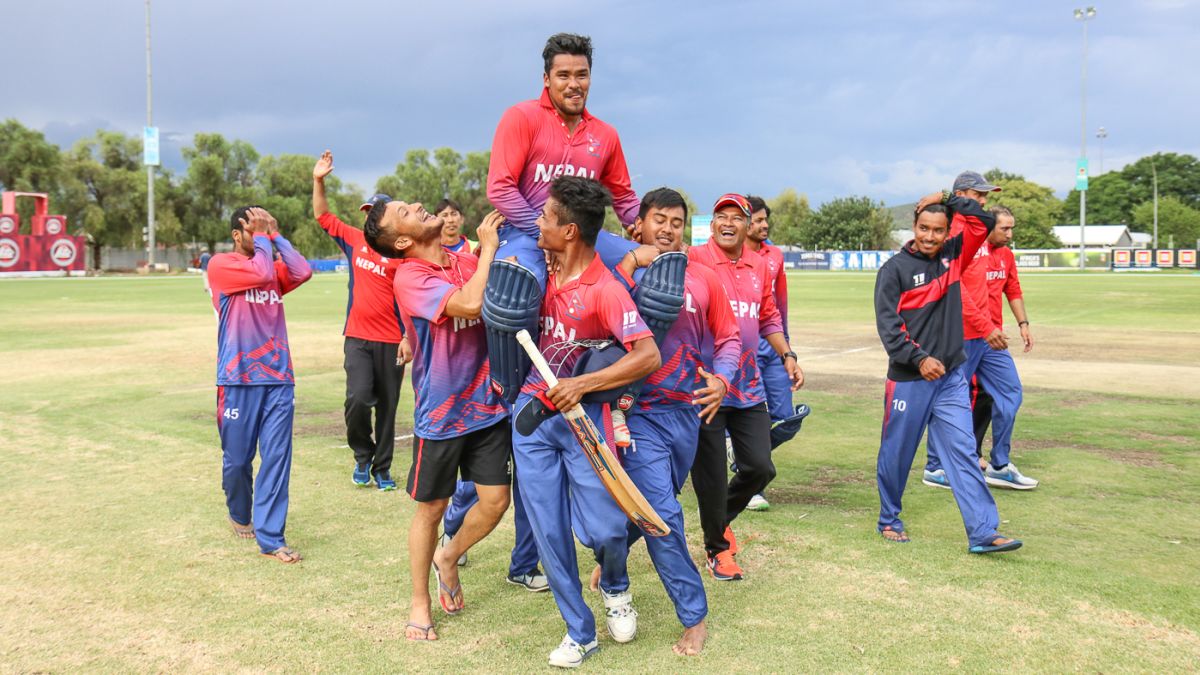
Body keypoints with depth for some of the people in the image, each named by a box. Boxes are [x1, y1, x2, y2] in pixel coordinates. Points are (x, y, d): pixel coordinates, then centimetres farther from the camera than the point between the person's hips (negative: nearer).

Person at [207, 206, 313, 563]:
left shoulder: (274, 269, 13)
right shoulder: (220, 265, -4)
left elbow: (302, 272, -7)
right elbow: (261, 274, -20)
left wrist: (275, 234, -1)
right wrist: (261, 235, -7)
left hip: (278, 378, 4)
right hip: (238, 379, -4)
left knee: (277, 457, -3)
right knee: (238, 458, 10)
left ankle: (270, 537, 0)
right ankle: (240, 515, 37)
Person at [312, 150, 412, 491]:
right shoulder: (354, 239, 7)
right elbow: (323, 216, 16)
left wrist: (409, 338, -12)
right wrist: (318, 180, 5)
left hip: (391, 342, -2)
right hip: (357, 338, 2)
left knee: (387, 406, 7)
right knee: (357, 399, -13)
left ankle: (382, 468, 21)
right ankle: (362, 454, 12)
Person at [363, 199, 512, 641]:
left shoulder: (468, 261, 1)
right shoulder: (410, 277, -16)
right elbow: (469, 304, -30)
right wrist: (488, 248, -19)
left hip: (488, 404, 5)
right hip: (441, 414, -5)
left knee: (495, 501, 6)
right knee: (431, 509, 9)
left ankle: (448, 558, 36)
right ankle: (420, 602, 28)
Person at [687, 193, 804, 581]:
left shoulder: (759, 266, 10)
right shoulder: (694, 260, -9)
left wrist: (787, 355, 11)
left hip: (748, 386, 6)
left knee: (760, 468, 7)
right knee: (711, 475, 3)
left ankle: (722, 518, 35)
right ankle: (717, 547, 25)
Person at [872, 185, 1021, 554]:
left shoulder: (953, 256, 9)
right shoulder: (895, 268, -6)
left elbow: (985, 222, 6)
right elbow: (887, 324, -12)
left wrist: (948, 200, -1)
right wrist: (919, 359, -21)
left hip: (951, 378, 4)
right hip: (908, 380, -3)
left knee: (963, 453, -1)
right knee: (897, 453, 8)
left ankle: (983, 532, -3)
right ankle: (889, 520, 26)